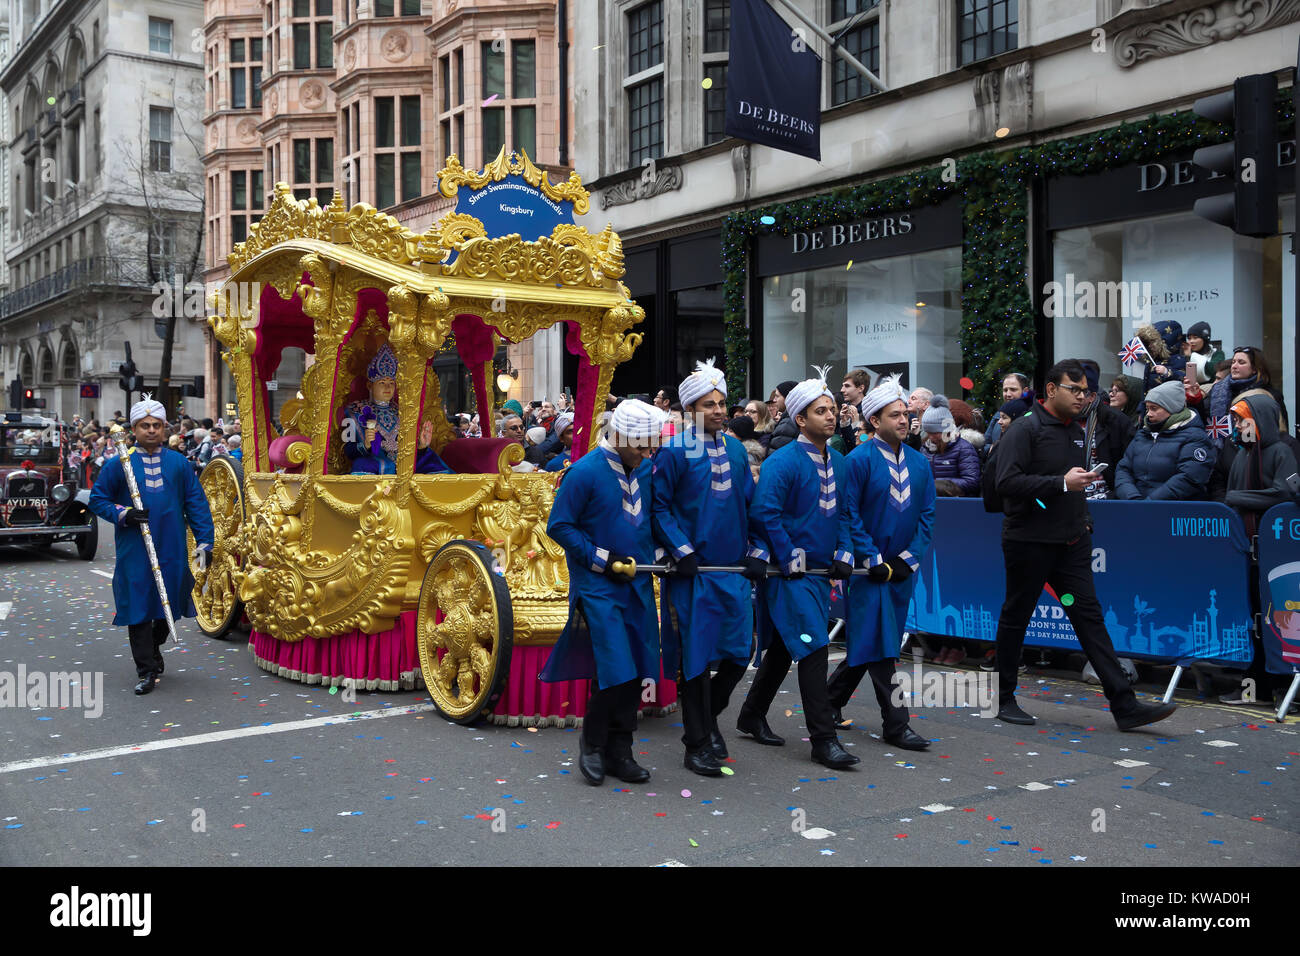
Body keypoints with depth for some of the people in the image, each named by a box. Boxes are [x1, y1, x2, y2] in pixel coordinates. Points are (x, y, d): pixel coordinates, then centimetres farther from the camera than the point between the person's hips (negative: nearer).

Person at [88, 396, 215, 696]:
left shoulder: (179, 463, 5)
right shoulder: (118, 464, 1)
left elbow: (196, 503, 6)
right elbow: (97, 499, 6)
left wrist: (204, 542, 0)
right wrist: (123, 514, -12)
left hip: (172, 551, 2)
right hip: (134, 551, -2)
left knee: (168, 605, 13)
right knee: (139, 607, -2)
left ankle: (153, 648, 40)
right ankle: (147, 671, 6)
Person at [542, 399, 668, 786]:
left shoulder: (645, 470, 7)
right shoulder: (585, 472, -13)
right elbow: (559, 526, -10)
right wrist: (602, 560, -14)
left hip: (637, 585, 6)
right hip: (597, 587, -6)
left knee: (636, 671, 7)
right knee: (615, 670, -11)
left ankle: (618, 752, 20)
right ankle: (592, 743, 13)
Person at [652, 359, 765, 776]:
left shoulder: (736, 450, 11)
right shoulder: (674, 452, -7)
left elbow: (750, 504, 16)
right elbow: (659, 507, -8)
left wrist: (755, 552, 6)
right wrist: (681, 552, -15)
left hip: (734, 570, 6)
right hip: (693, 571, -6)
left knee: (741, 650, 9)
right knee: (696, 655, 1)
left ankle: (706, 715, 33)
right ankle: (698, 745, 13)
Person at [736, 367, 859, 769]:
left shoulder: (837, 461, 10)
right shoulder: (783, 461, -15)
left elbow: (842, 512, 17)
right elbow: (764, 513, -21)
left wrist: (844, 553, 3)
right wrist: (791, 558, -18)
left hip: (820, 570, 8)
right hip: (788, 572, -8)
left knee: (784, 647, 17)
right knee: (813, 647, -10)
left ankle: (752, 716, 33)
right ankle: (823, 740, -4)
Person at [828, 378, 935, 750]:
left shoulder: (919, 462, 7)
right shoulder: (859, 460, -9)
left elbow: (927, 514, 8)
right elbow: (849, 514, -10)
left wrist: (909, 558, -3)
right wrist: (873, 560, -13)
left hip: (902, 569, 6)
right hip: (869, 568, -6)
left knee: (868, 642, 12)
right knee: (879, 645, -5)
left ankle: (831, 699, 30)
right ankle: (895, 725, 2)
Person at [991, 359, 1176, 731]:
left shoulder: (1077, 431, 14)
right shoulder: (1025, 429, -11)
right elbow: (1006, 482, -22)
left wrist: (1083, 518, 18)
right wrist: (1062, 483, -24)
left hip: (1071, 543, 7)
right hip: (1029, 542, -7)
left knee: (1089, 615, 1)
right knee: (1015, 618, 5)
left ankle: (1125, 706, -2)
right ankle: (1003, 698, 19)